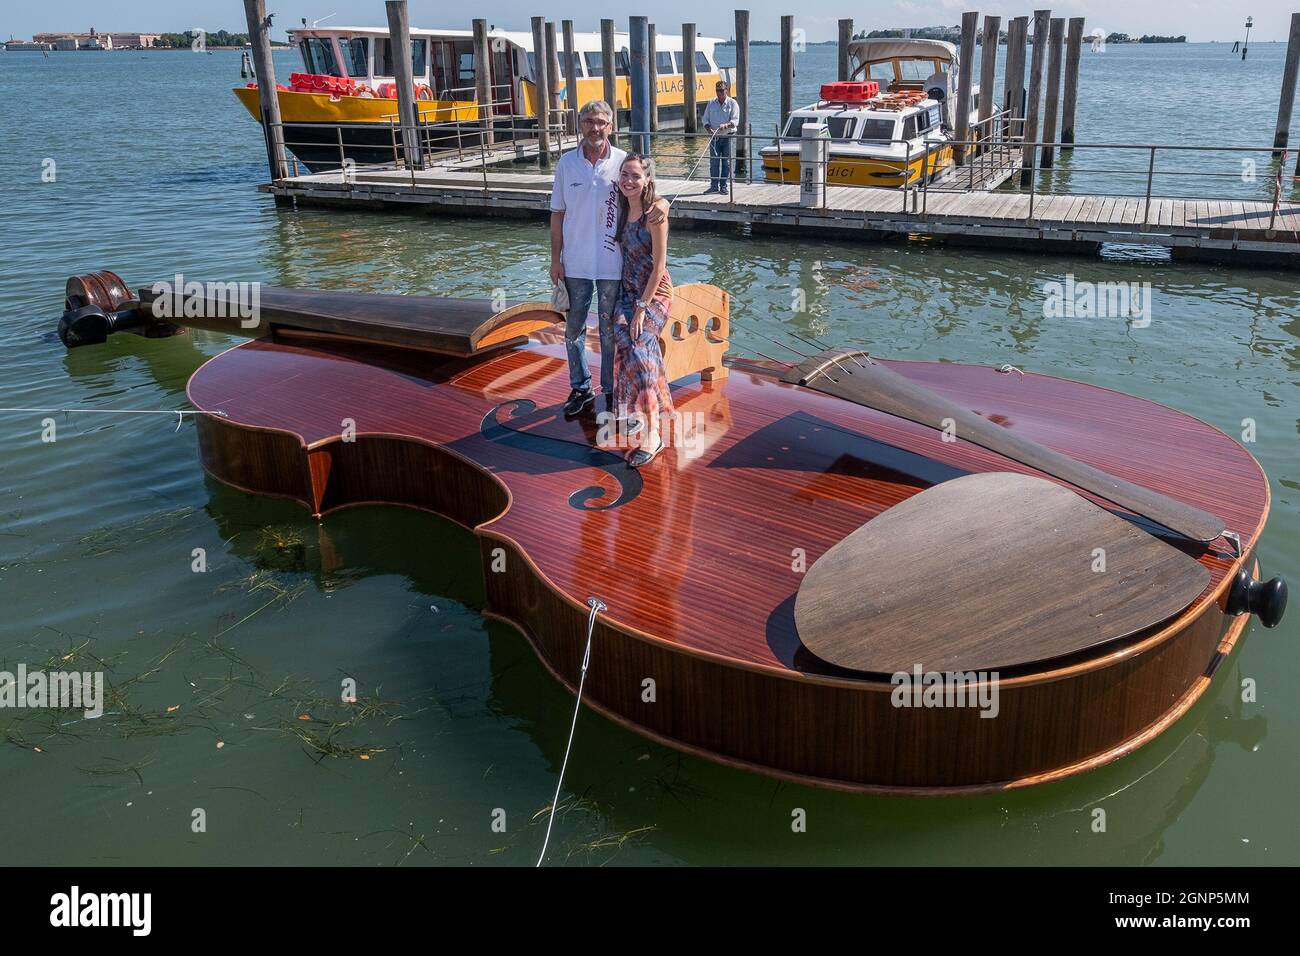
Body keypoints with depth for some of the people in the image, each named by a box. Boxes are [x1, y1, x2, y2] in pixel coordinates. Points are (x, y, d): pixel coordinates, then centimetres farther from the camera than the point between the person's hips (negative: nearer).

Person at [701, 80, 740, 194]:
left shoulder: (732, 103, 0)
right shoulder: (711, 103, 9)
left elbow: (735, 121, -9)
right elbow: (705, 119, 8)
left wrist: (726, 125, -29)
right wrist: (709, 129, -12)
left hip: (728, 137, -2)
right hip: (714, 137, 2)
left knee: (726, 162, 0)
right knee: (714, 162, -1)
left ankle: (724, 186, 6)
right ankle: (714, 186, 4)